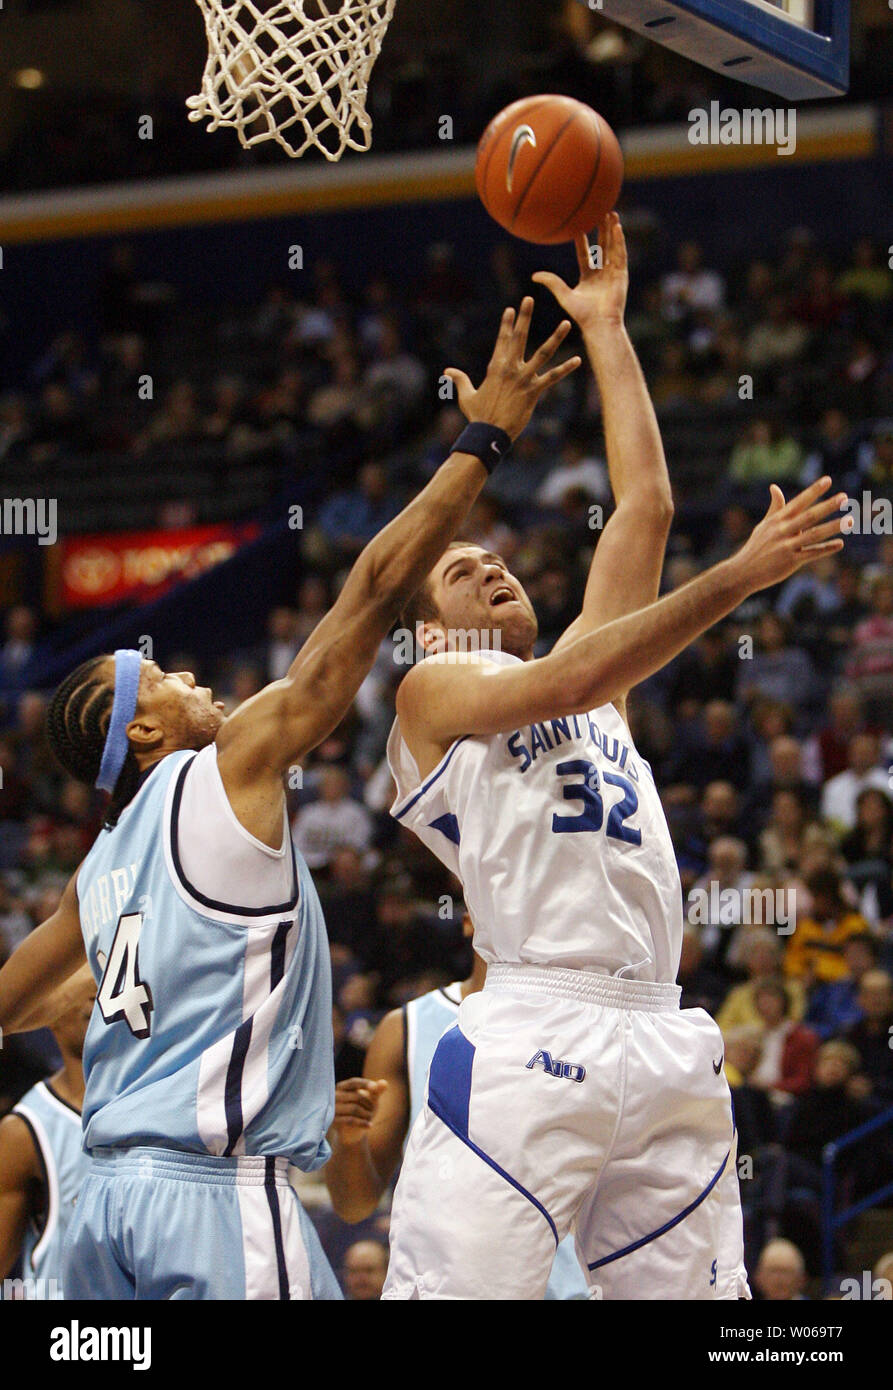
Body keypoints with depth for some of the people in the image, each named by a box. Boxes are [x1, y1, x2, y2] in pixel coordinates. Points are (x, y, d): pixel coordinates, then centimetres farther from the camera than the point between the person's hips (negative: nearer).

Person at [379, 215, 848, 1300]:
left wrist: (606, 328, 27)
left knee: (695, 1294, 1)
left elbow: (645, 505, 24)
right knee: (458, 1291, -15)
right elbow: (562, 684, -10)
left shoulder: (589, 668, 27)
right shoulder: (431, 691, 9)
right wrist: (738, 577, -16)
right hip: (535, 1037, -6)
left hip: (661, 1040, 7)